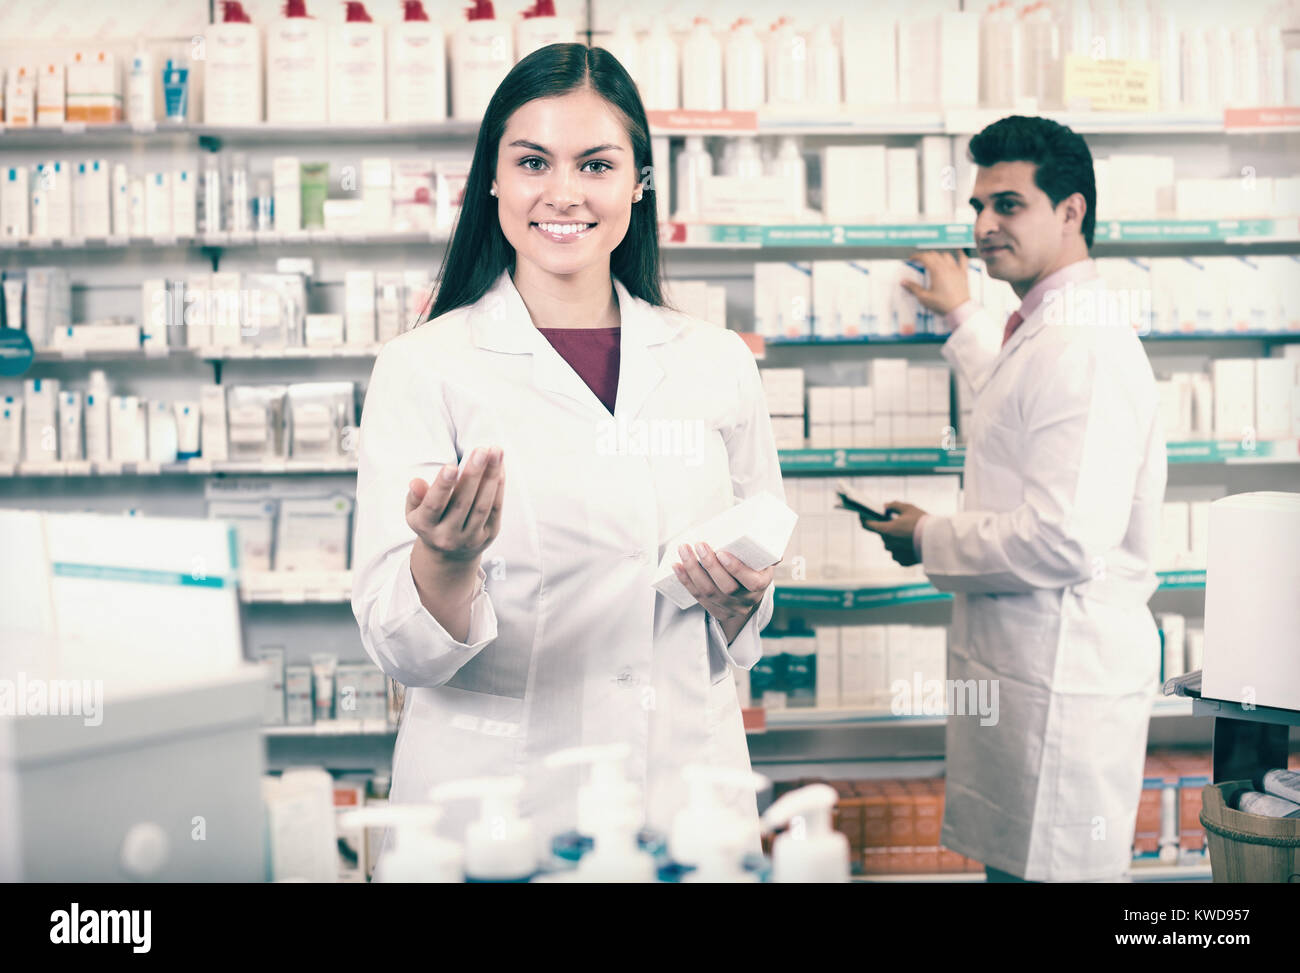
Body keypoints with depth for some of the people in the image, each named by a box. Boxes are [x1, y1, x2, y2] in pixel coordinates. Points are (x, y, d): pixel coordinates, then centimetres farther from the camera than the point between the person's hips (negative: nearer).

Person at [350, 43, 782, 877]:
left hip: (686, 794, 3)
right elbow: (399, 649, -12)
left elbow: (746, 634, 12)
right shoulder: (423, 368, -6)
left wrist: (738, 600, -9)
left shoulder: (718, 364, 3)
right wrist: (445, 560, -31)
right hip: (491, 799, -2)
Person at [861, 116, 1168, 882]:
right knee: (1009, 861, 18)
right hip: (1022, 663, 10)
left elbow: (1065, 542, -28)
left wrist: (928, 539, -14)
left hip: (1061, 677, -10)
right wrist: (961, 316, 48)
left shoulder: (1083, 346, -21)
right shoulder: (1044, 329, 13)